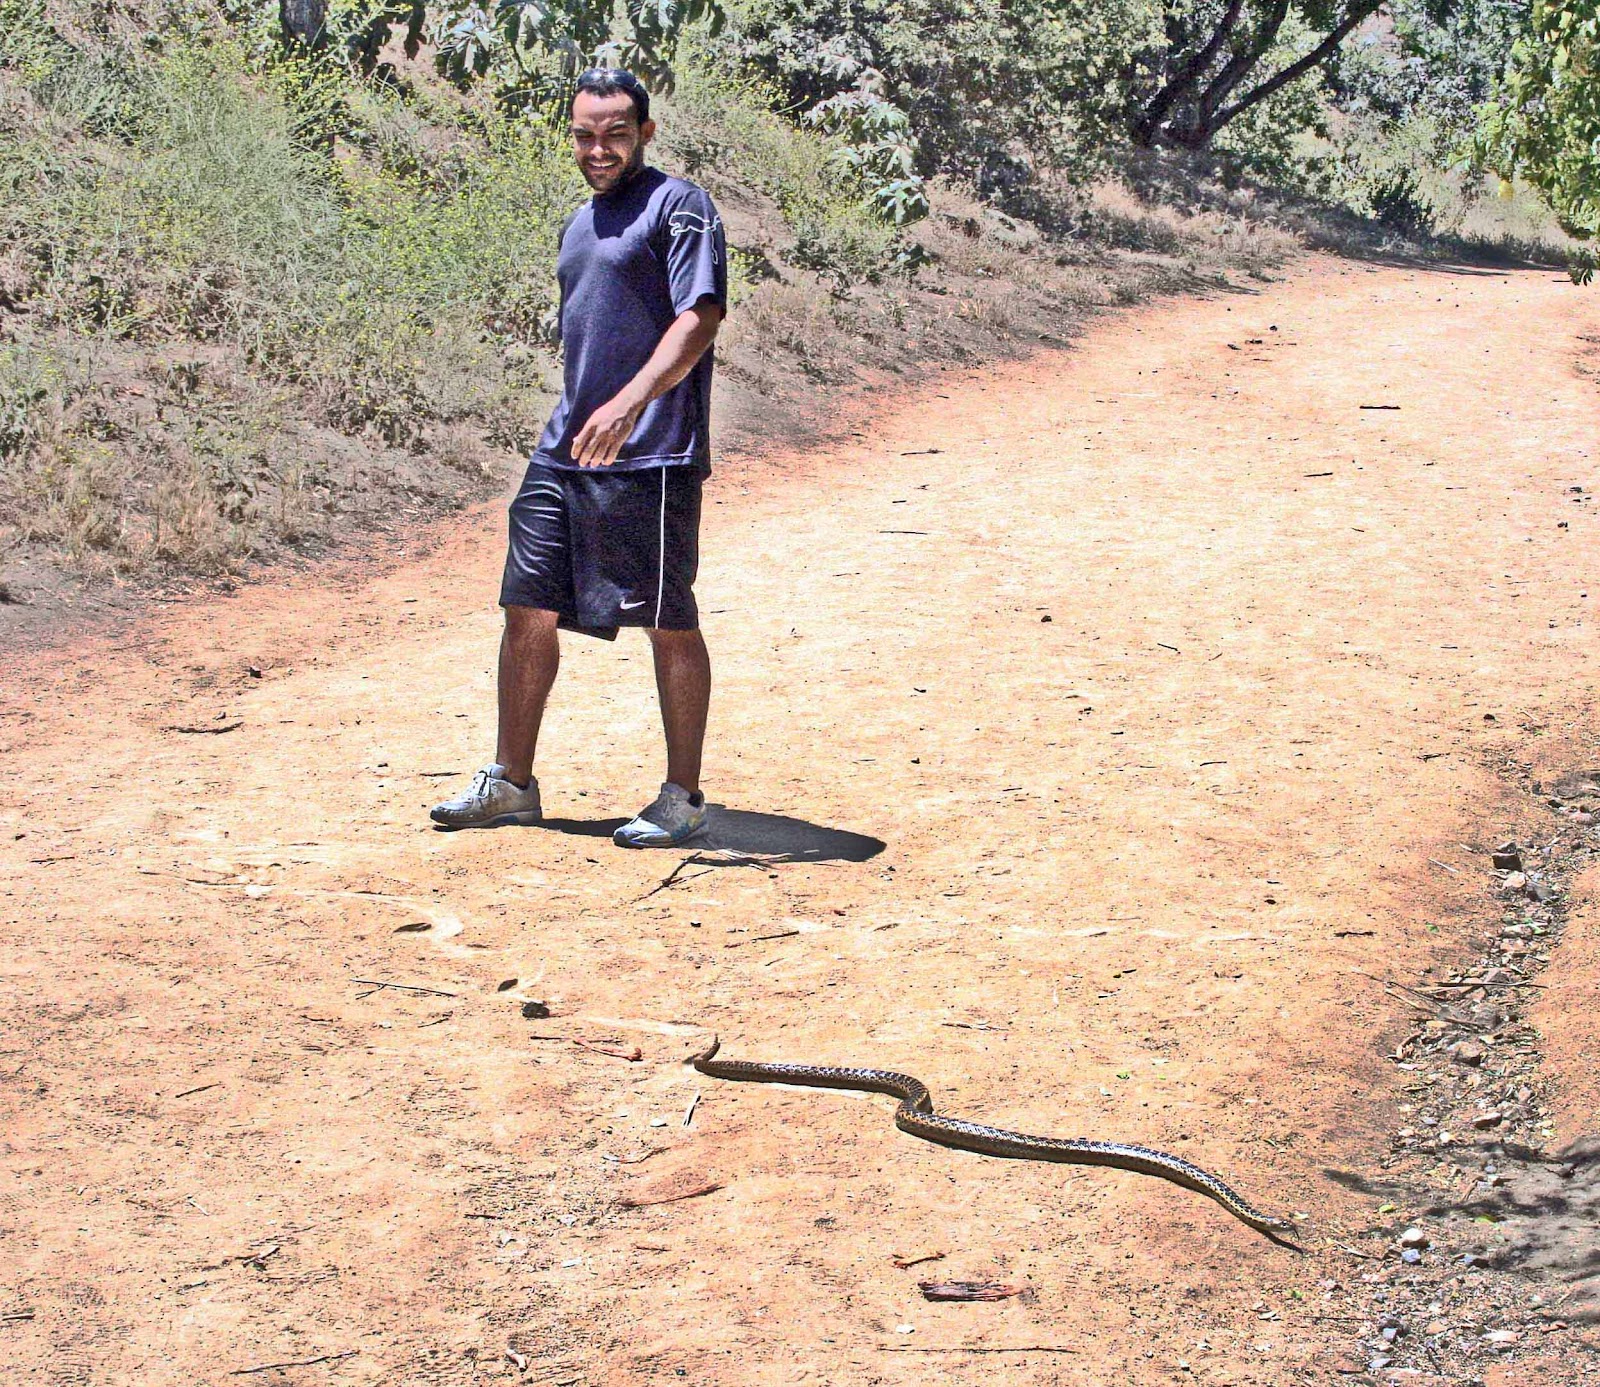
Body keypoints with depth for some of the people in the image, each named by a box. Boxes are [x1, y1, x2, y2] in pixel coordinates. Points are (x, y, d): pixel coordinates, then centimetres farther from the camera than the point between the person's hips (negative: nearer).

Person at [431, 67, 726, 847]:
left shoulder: (677, 207, -6)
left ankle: (683, 798, 9)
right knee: (527, 610, 8)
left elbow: (700, 316, -20)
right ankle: (511, 784, 19)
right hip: (564, 454, 8)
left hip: (651, 458, -8)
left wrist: (630, 402, -33)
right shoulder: (579, 225, 20)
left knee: (668, 625, -1)